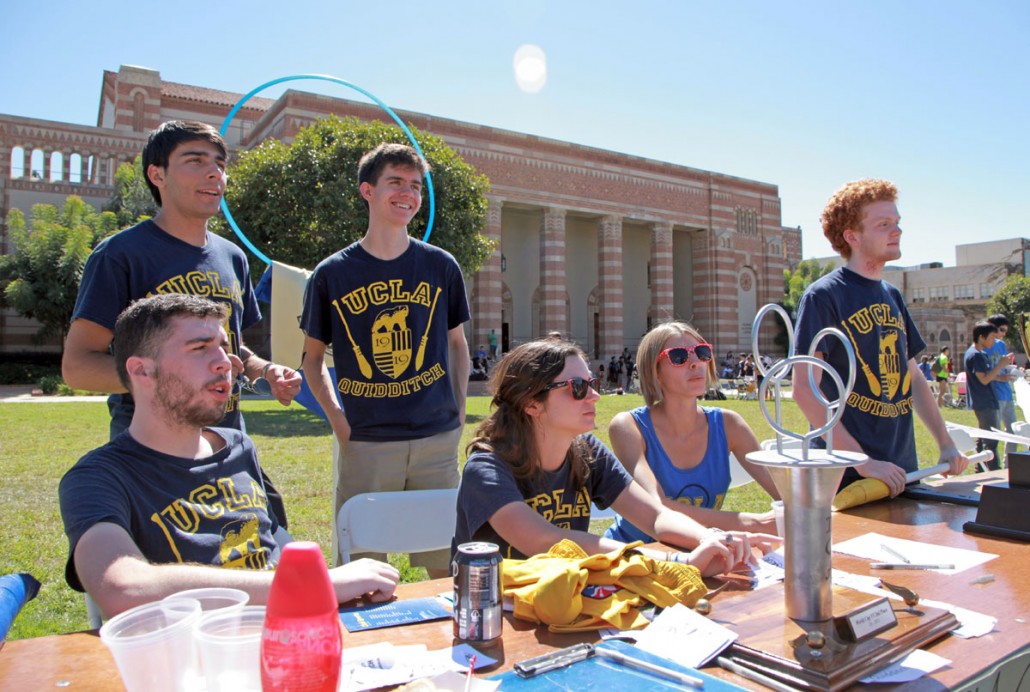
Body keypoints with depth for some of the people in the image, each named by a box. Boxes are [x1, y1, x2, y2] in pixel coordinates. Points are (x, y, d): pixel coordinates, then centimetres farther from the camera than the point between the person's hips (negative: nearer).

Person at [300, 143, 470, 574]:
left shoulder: (440, 267, 5)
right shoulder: (332, 274, 1)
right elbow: (313, 356, 10)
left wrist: (458, 412, 7)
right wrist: (339, 421, -1)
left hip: (437, 438, 2)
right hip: (365, 442, -1)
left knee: (446, 567, 11)